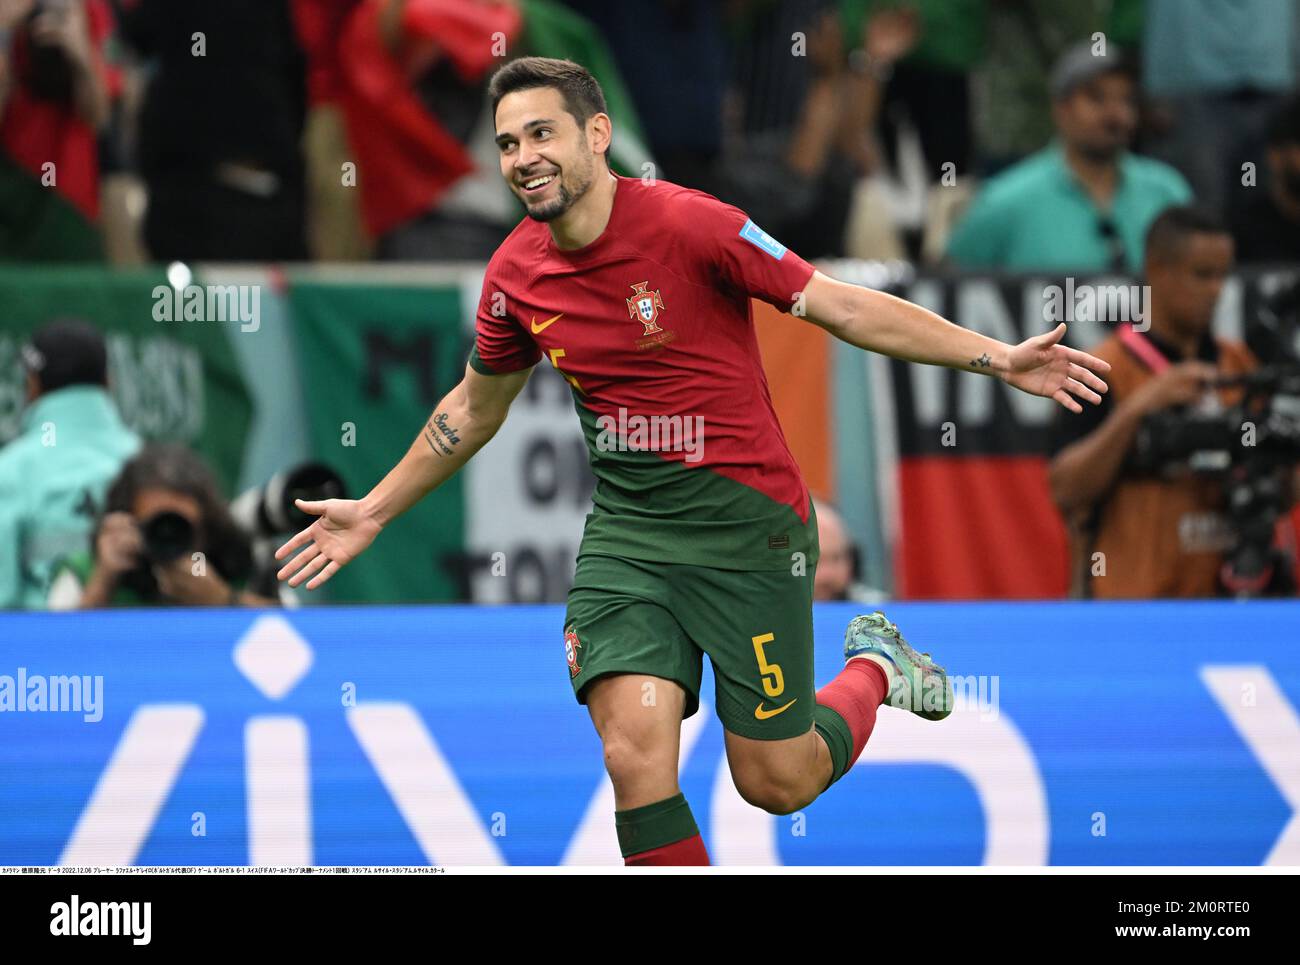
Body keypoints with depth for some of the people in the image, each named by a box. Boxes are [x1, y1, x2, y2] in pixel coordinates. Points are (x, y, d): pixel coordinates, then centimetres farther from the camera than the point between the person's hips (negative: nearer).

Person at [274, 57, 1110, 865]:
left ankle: (873, 667, 35)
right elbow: (474, 407, 18)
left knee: (777, 783, 3)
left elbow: (841, 306, -10)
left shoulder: (688, 224, -17)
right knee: (635, 752, -17)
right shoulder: (514, 277, -1)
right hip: (626, 526, 4)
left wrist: (999, 359, -15)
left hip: (748, 524, -3)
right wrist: (374, 513, 24)